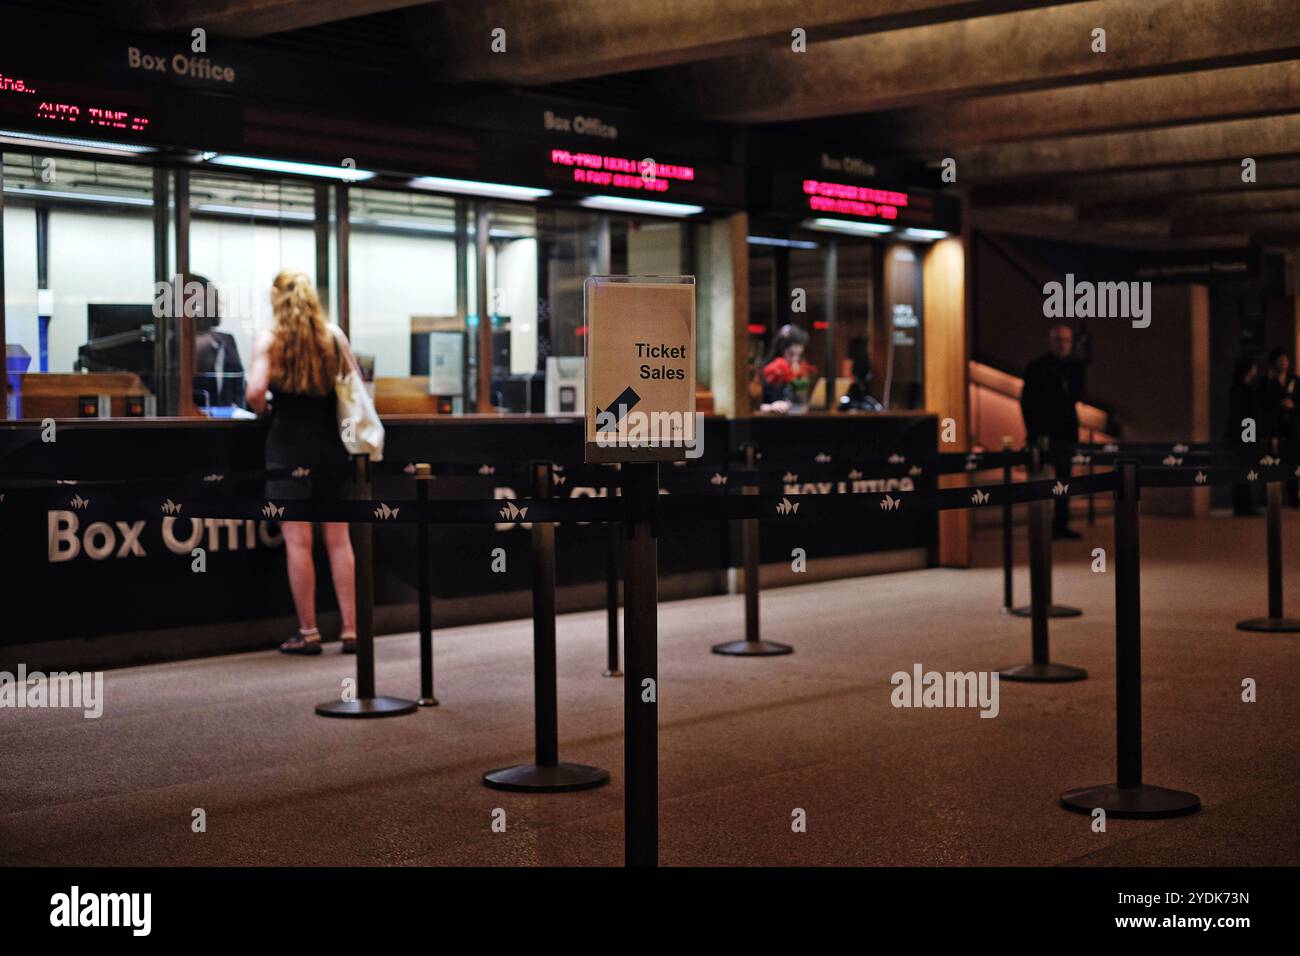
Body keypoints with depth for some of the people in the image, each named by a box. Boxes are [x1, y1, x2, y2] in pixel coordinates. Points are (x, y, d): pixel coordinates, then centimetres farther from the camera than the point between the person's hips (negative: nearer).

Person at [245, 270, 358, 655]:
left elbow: (256, 389, -16)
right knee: (339, 540, 7)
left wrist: (261, 409, 4)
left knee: (298, 541, 0)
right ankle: (350, 630, 7)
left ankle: (308, 632, 4)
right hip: (331, 444, 3)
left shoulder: (269, 339, -5)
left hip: (289, 444, -3)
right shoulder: (334, 335, 5)